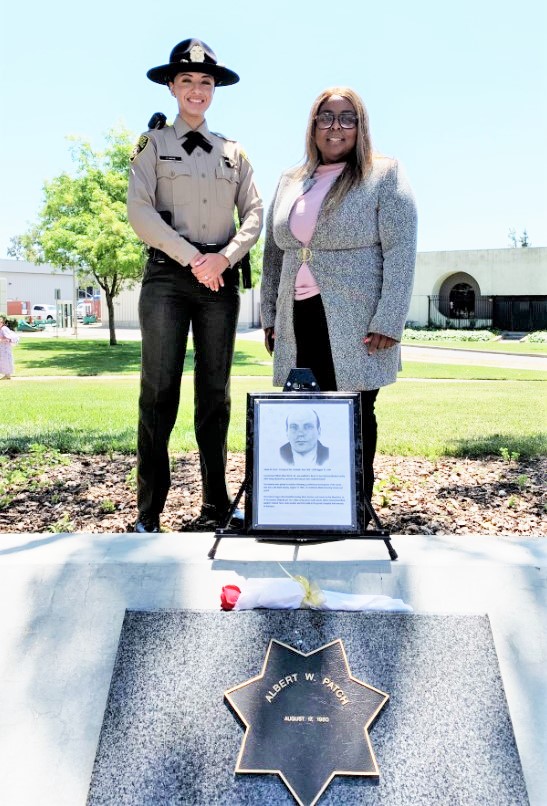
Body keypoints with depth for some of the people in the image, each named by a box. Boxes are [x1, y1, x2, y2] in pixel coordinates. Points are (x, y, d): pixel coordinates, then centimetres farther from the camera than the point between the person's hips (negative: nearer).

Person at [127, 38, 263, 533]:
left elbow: (254, 215, 9)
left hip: (221, 276, 3)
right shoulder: (153, 144, 9)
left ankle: (217, 503, 12)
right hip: (168, 274, -3)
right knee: (160, 391, -7)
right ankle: (149, 512, 0)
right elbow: (140, 212, -3)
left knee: (216, 391, 4)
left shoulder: (233, 152, 18)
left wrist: (225, 257, -10)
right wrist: (193, 259, -13)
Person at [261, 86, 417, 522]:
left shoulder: (385, 175, 2)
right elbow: (273, 254, 20)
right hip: (298, 324, 4)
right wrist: (269, 316, 14)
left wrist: (388, 322, -14)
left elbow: (401, 252, -6)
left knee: (355, 418, 1)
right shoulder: (289, 181, 18)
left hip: (355, 324, -4)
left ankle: (358, 515, 14)